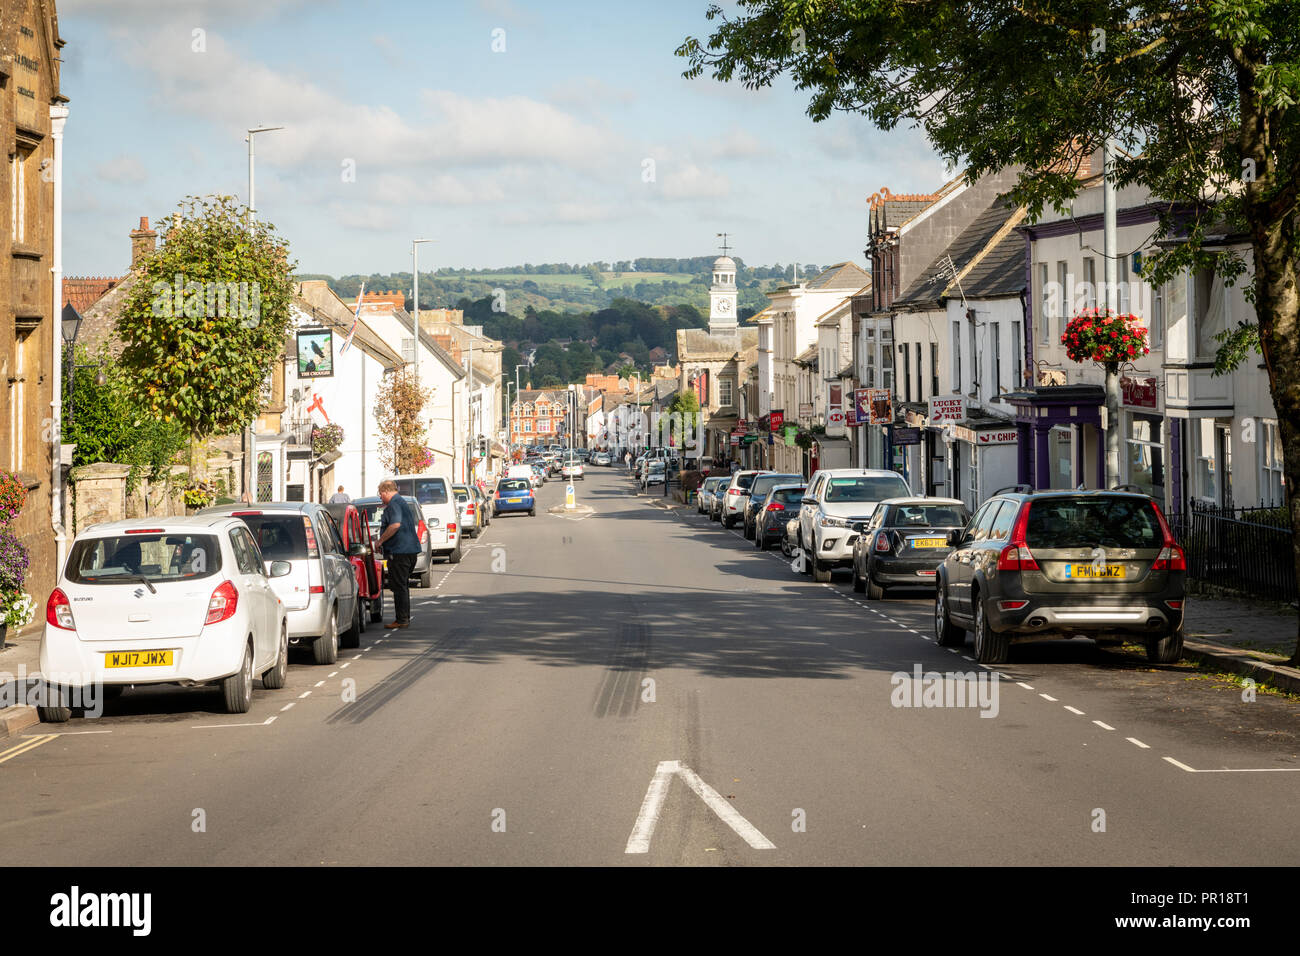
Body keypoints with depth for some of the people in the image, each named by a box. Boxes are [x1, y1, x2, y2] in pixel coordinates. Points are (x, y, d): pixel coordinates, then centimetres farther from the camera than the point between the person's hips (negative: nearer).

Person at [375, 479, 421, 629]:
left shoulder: (394, 504, -12)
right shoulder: (403, 502, 20)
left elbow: (395, 525, -27)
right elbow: (414, 523, 31)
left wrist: (381, 540, -17)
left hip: (399, 551, -10)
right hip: (410, 549, 10)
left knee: (399, 586, -7)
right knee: (403, 585, 16)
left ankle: (401, 620, -7)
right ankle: (405, 618, 19)